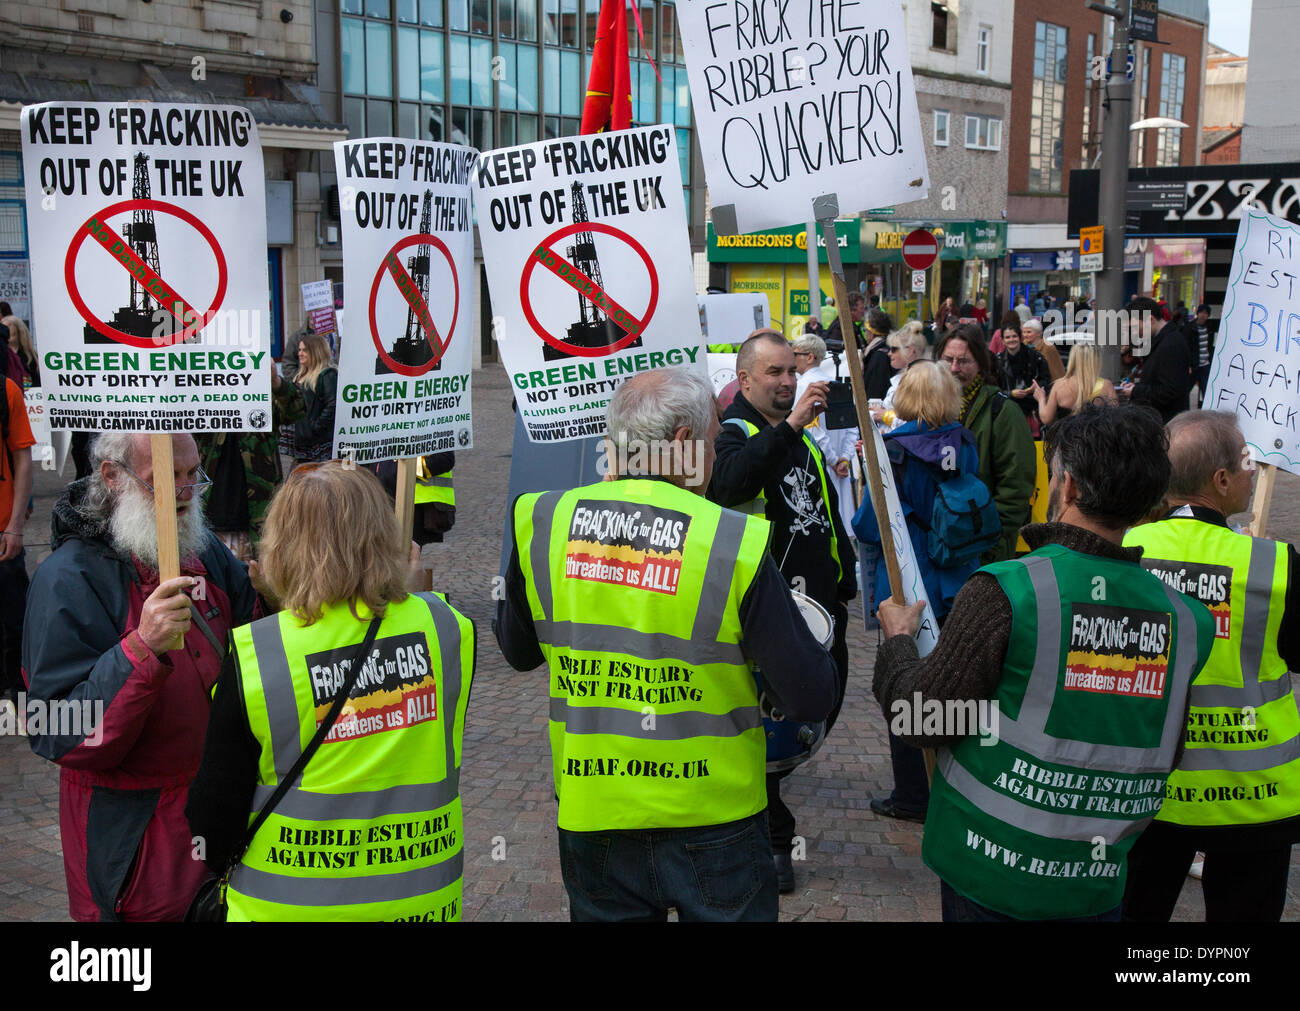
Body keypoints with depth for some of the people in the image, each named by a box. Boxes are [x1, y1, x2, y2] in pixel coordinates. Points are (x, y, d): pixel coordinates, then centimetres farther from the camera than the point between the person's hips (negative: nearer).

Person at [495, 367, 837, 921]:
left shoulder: (540, 522, -7)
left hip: (590, 816, 3)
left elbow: (517, 651, 10)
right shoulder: (737, 544, -19)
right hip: (714, 823, -3)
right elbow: (809, 698, -16)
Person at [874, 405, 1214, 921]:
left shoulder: (1004, 592, -21)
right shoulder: (1184, 619, -5)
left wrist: (898, 639, 2)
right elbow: (1164, 760, 6)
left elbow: (924, 720, -16)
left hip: (990, 873, -4)